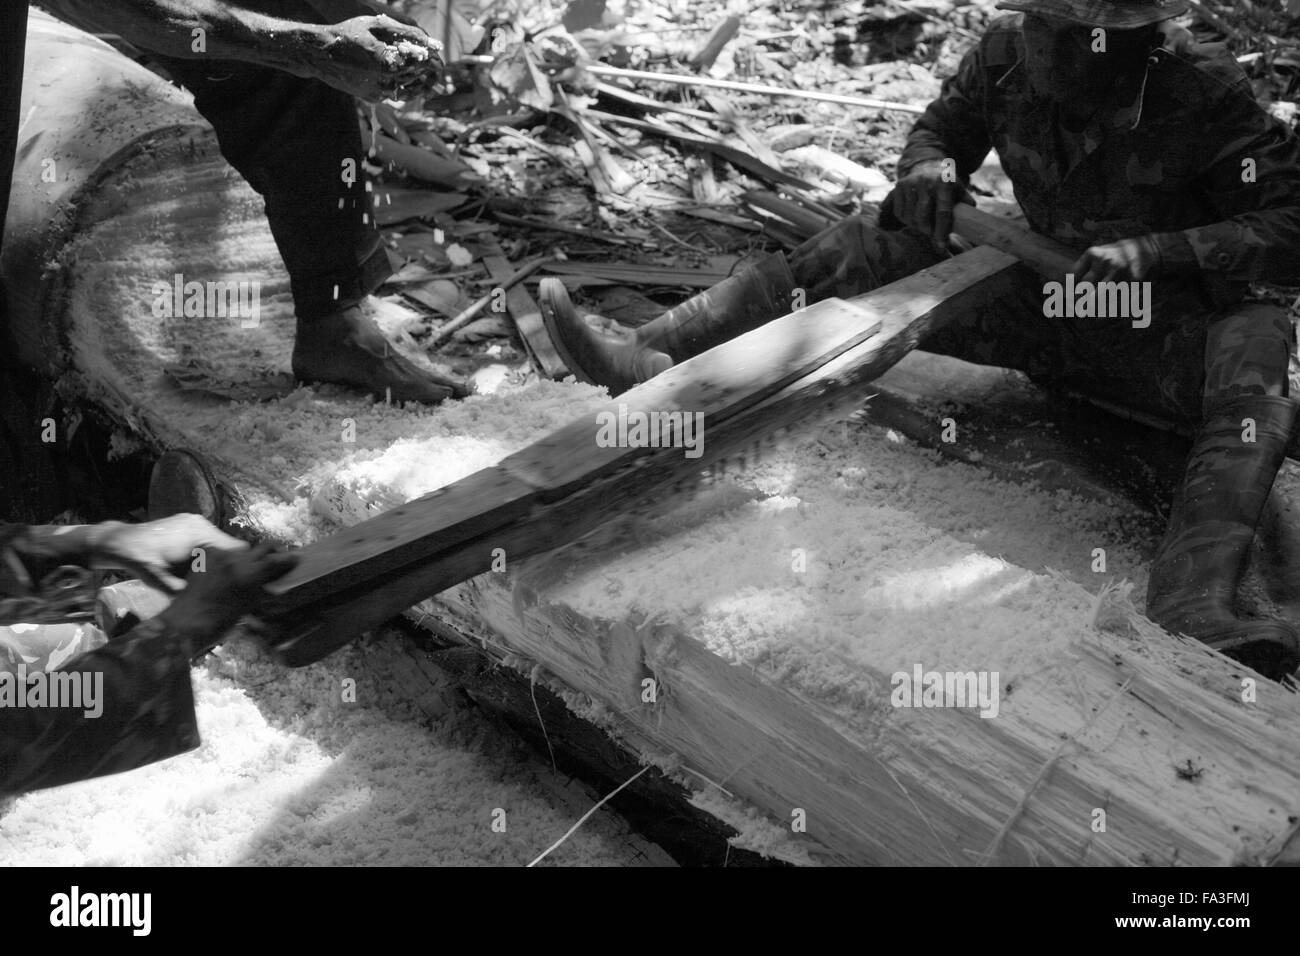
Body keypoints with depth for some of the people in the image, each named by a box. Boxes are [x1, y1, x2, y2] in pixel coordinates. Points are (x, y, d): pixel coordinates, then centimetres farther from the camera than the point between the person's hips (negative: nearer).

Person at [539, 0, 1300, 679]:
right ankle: (651, 353, -21)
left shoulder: (1204, 89, -19)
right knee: (870, 250, -12)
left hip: (1160, 327, -3)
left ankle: (1191, 608, -55)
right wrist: (929, 169, -15)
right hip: (1042, 297, 4)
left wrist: (1153, 252, -30)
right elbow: (941, 129, 10)